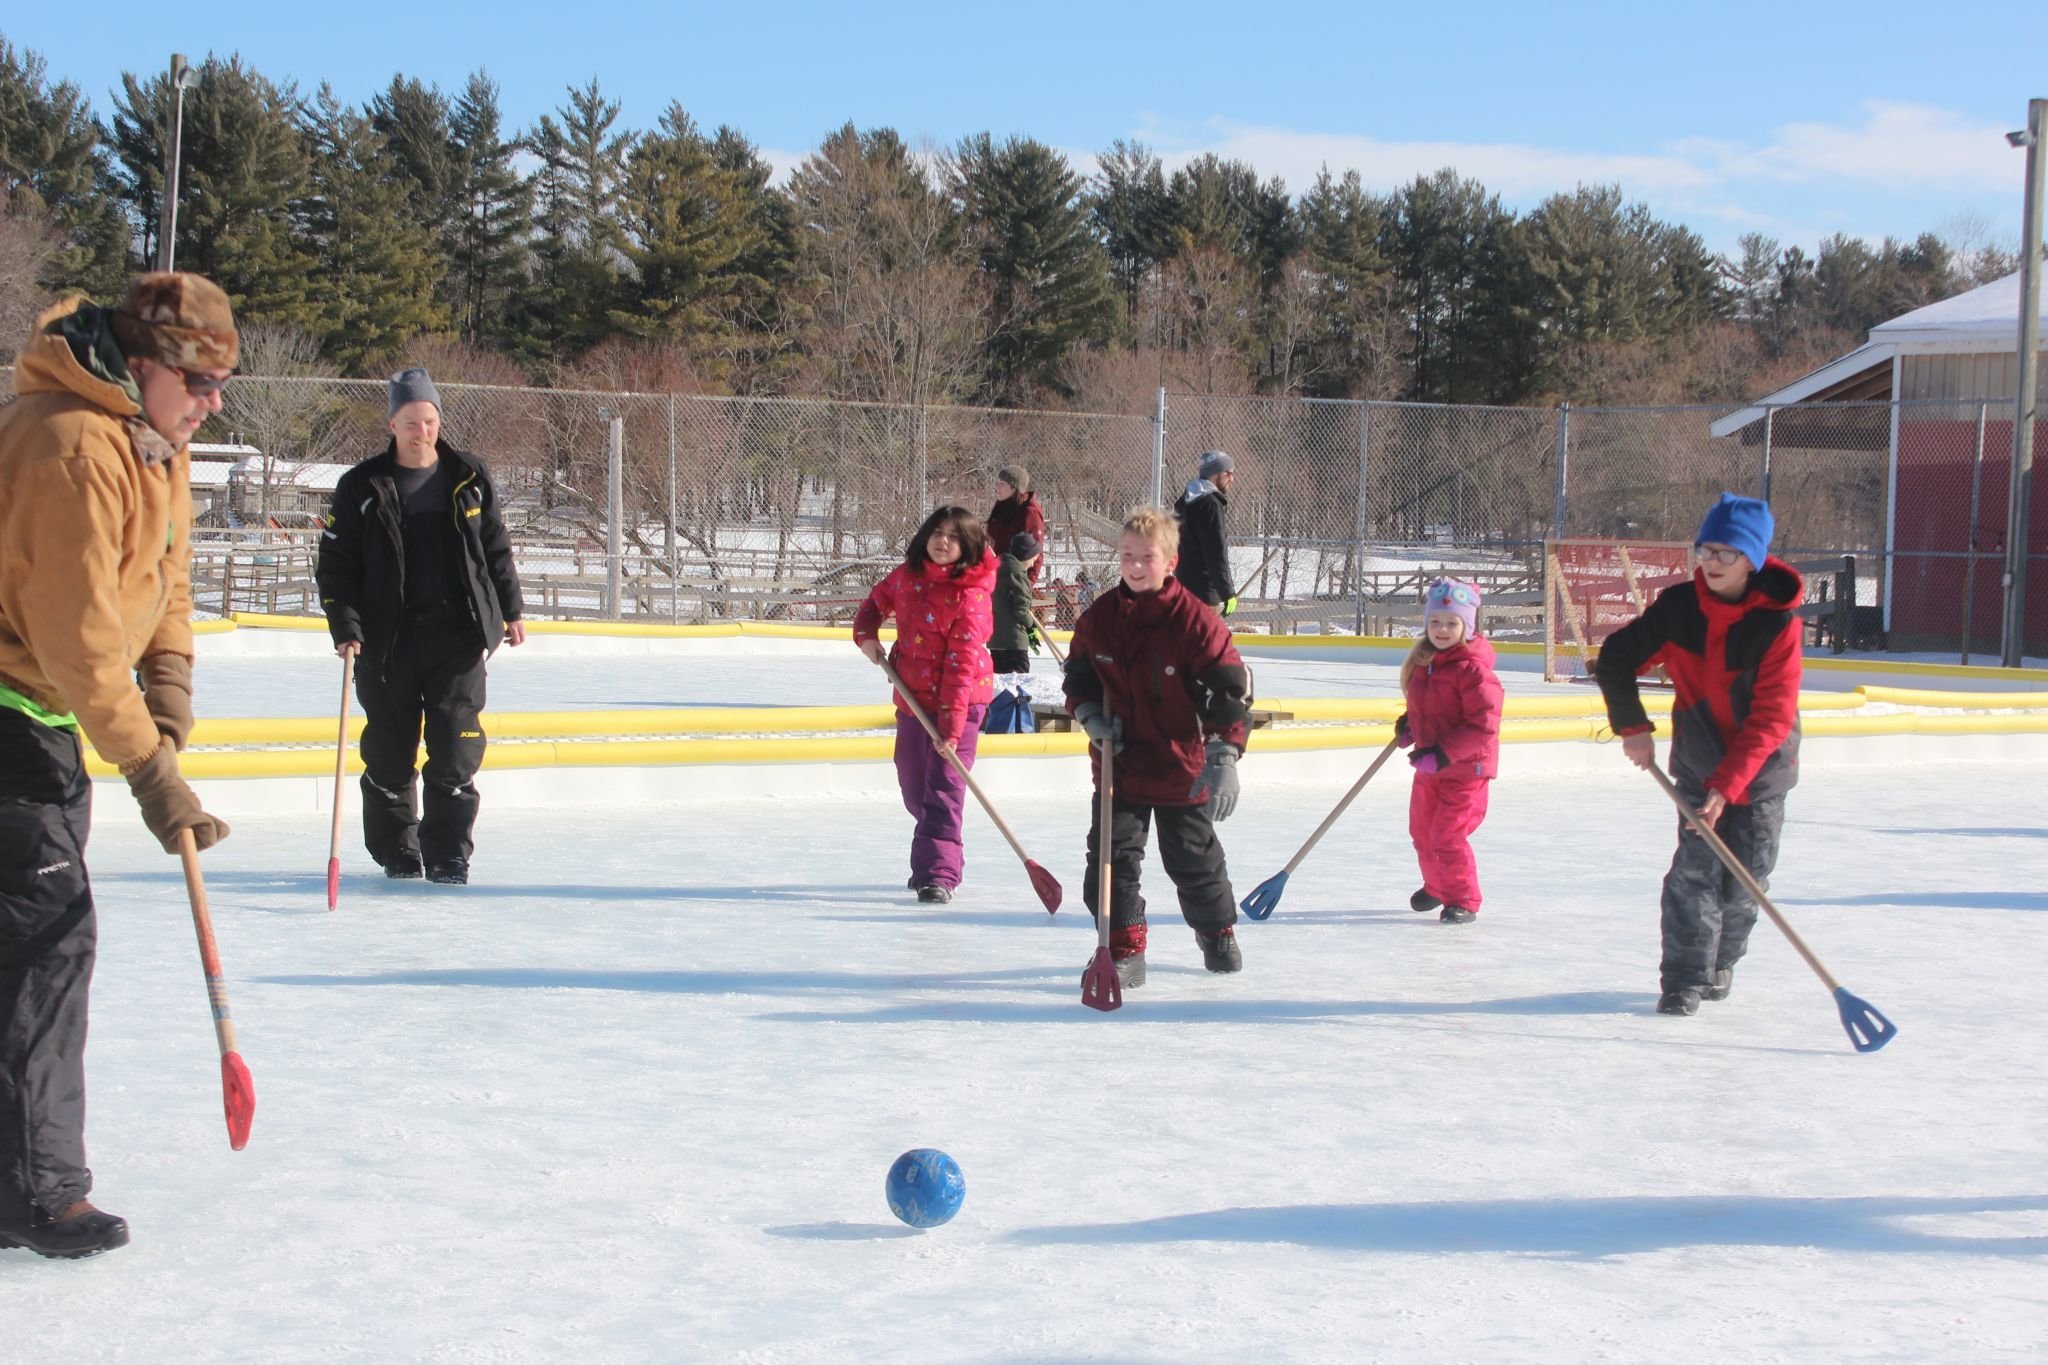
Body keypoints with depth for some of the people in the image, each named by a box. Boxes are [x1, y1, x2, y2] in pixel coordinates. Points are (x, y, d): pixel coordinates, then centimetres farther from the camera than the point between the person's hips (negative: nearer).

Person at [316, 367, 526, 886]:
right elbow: (334, 564, 1)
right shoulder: (362, 487, 1)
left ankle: (448, 854, 1)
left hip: (459, 636, 0)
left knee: (456, 748, -6)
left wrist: (511, 609, 14)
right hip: (387, 641, 0)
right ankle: (396, 852, 21)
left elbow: (496, 547, 15)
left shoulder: (469, 478, 6)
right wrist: (345, 627, -10)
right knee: (389, 754, 6)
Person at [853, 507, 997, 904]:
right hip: (912, 696, 7)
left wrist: (952, 726, -27)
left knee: (944, 785, -14)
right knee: (913, 786, 16)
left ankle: (938, 874, -13)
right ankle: (943, 857, 34)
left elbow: (962, 664, -24)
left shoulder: (970, 595, -20)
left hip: (961, 698, -7)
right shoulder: (908, 574, -1)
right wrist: (866, 632, 0)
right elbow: (879, 600, 21)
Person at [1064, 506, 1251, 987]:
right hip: (1118, 762, 3)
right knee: (1112, 855, -4)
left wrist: (1224, 757, -23)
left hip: (1182, 765, -3)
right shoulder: (1099, 617, -4)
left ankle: (1217, 932, 38)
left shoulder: (1195, 621, -17)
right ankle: (1124, 948, 7)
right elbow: (1079, 674, 12)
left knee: (1194, 858, 14)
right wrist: (1090, 714, -7)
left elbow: (1231, 688, -16)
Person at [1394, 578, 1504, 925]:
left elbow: (1484, 725, -26)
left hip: (1465, 768, -8)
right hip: (1428, 766, 8)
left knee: (1448, 835, -13)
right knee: (1422, 831, 18)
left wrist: (1444, 753, -29)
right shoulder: (1422, 662, 4)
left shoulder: (1473, 669, -22)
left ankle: (1463, 900, 2)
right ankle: (1436, 887, 41)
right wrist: (1408, 724, 4)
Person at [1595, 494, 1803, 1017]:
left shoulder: (1778, 622, -21)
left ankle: (1720, 964, 25)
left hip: (1760, 765, -1)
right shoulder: (1678, 606, -12)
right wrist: (1633, 727, -8)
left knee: (1746, 876, 4)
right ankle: (1685, 977, -4)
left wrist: (1727, 784, -27)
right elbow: (1615, 658, 0)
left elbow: (1771, 719, -22)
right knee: (1695, 866, -9)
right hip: (1698, 759, 1)